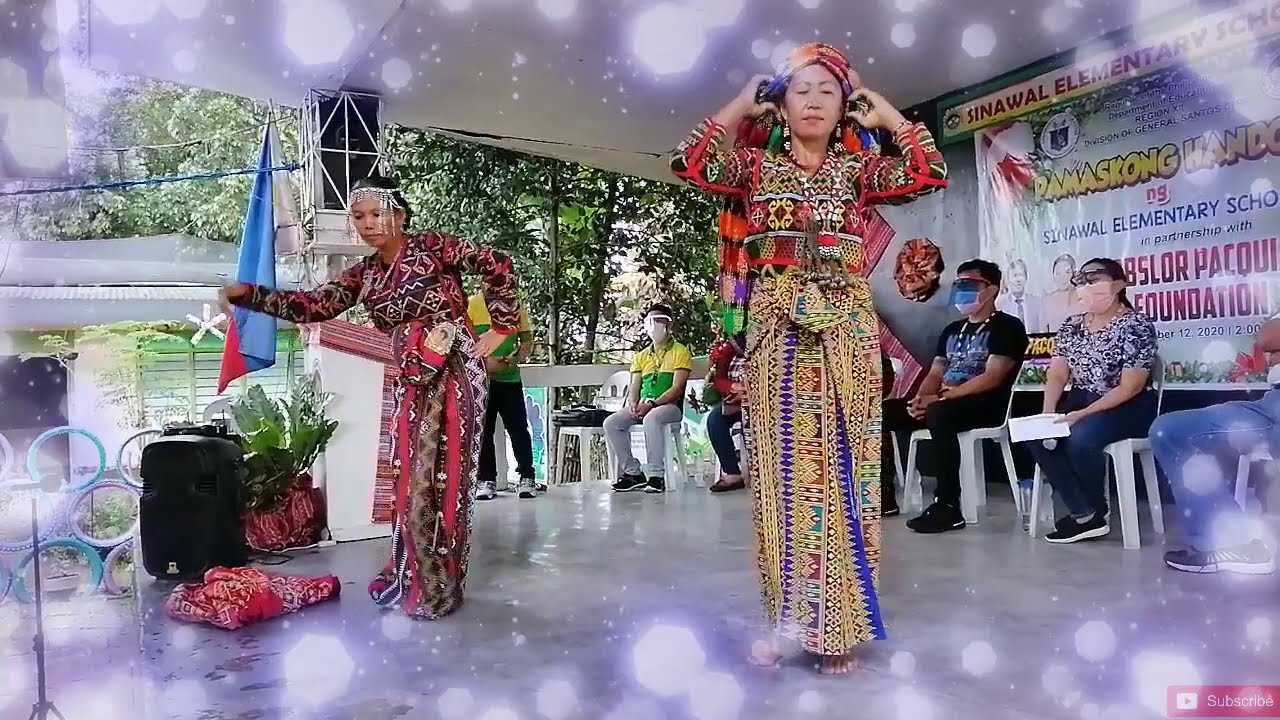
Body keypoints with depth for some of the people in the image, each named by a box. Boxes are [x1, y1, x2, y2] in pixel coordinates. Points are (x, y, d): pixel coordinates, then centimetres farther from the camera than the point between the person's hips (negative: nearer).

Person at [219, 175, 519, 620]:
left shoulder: (431, 246, -3)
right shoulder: (364, 275, 12)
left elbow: (497, 266, -6)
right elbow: (313, 306, 4)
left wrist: (501, 327, -6)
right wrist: (247, 295, -5)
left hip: (454, 374, -6)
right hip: (412, 384, 6)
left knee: (446, 480, -2)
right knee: (413, 480, 9)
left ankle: (439, 587, 9)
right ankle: (411, 578, 24)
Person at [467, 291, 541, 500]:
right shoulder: (470, 305, -1)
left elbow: (527, 340, 6)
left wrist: (516, 359, -13)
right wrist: (483, 361, -18)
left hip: (510, 379, 1)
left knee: (518, 428, 3)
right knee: (483, 430, 5)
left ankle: (526, 477, 12)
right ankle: (486, 479, 14)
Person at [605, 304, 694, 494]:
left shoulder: (680, 352, 3)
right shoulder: (641, 356, 22)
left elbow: (677, 388, -8)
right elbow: (634, 387, 15)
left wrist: (652, 404, -20)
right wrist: (633, 404, -9)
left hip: (670, 406, -6)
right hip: (643, 406, 6)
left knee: (651, 418, -39)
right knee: (611, 423, -19)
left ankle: (656, 475, -33)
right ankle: (633, 472, -14)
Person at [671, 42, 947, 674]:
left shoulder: (859, 168, 12)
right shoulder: (757, 165, 10)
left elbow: (931, 173, -2)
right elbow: (688, 164, -5)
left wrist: (886, 114, 7)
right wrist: (740, 106, 4)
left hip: (845, 332, 0)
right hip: (775, 333, 0)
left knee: (841, 469, -2)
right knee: (783, 471, 0)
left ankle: (838, 622, 6)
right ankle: (788, 618, 9)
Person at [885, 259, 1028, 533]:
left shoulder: (1008, 327, -2)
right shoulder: (952, 330, 21)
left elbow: (992, 378, -14)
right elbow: (935, 372, 17)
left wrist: (941, 397, -21)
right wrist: (921, 397, -7)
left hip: (986, 405, -8)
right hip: (945, 401, 8)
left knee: (938, 414, -40)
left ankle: (948, 507, -33)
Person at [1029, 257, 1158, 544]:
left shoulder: (1136, 325, -11)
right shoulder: (1071, 326, 9)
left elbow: (1130, 386, -17)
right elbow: (1057, 375, 6)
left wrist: (1085, 413, -25)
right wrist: (1048, 412, -13)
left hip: (1127, 408, -6)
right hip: (1080, 402, 6)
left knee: (1080, 437, -34)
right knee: (1038, 436, -21)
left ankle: (1094, 513, -8)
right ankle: (1085, 515, -16)